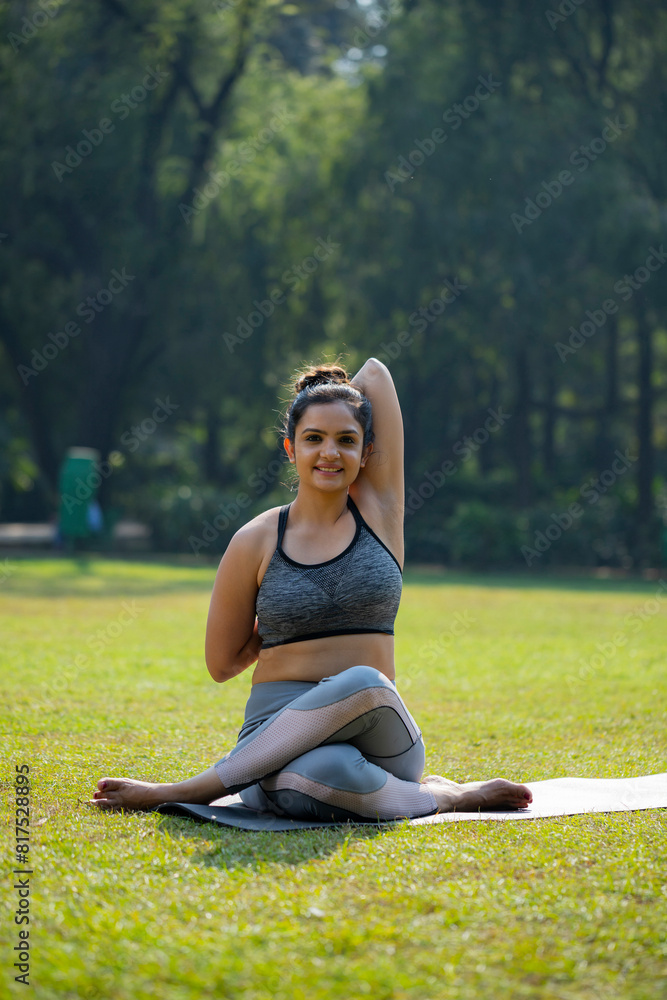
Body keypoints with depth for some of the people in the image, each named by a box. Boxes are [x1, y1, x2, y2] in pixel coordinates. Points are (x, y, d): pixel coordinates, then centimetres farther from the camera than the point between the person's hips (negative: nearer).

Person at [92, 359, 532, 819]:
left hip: (382, 738, 4)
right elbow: (222, 663, 11)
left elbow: (375, 372, 6)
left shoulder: (380, 507, 7)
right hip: (278, 729, -4)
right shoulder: (257, 542, 3)